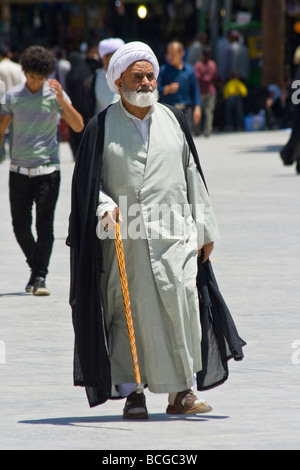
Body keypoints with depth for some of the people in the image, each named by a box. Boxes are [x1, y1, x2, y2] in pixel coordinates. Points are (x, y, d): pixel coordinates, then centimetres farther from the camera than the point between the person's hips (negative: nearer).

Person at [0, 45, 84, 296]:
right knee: (20, 226, 4)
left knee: (45, 225, -8)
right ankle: (36, 268, 26)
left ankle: (40, 277, -5)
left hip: (48, 169, -2)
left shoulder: (54, 94, -1)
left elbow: (78, 126, -9)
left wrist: (62, 101, -22)